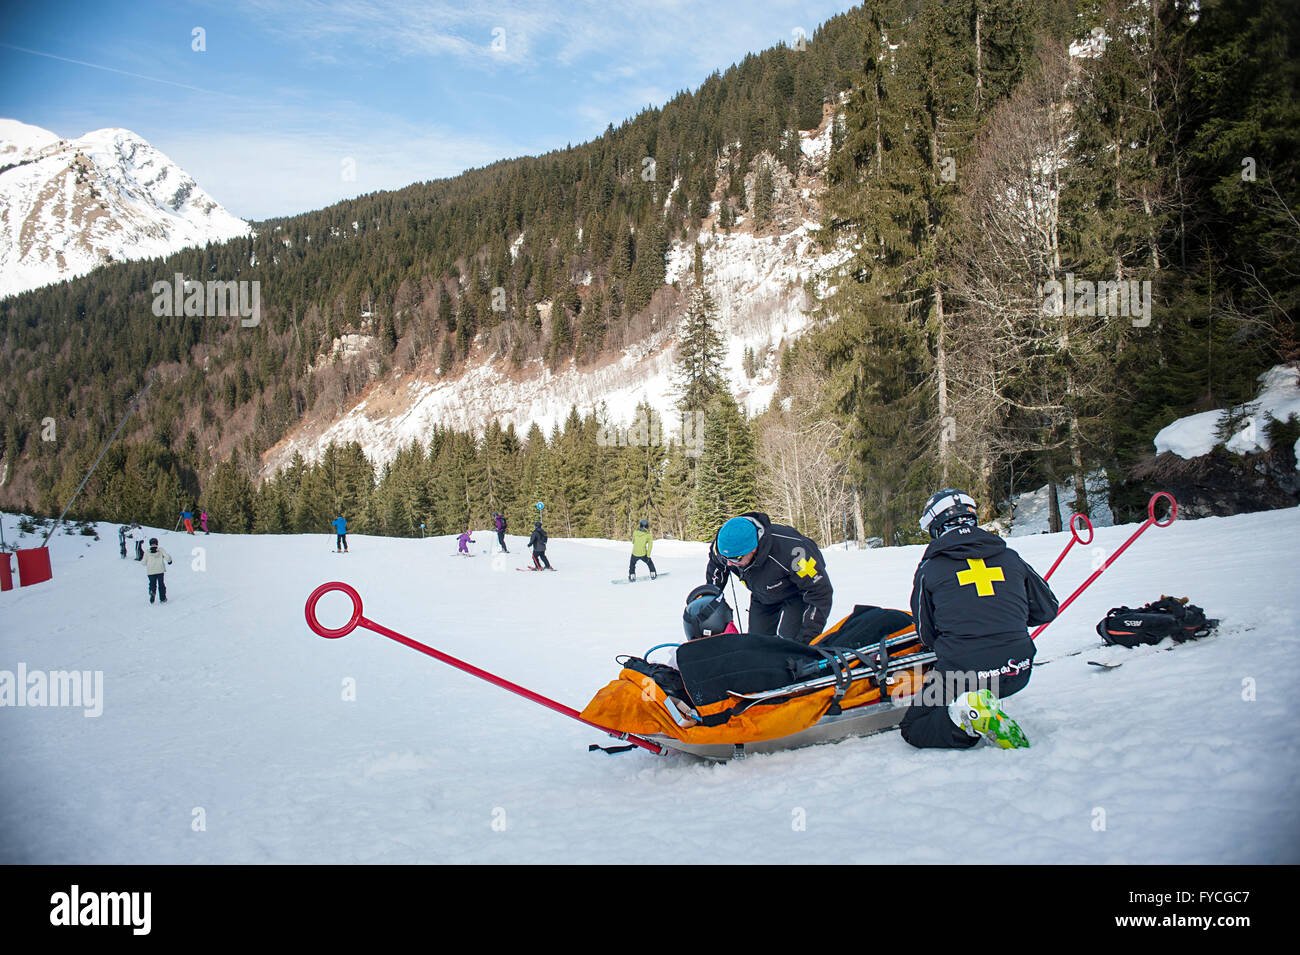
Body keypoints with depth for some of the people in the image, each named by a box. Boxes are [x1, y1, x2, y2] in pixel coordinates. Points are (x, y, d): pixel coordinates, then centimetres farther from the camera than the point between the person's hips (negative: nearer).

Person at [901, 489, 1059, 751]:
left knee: (912, 730, 12)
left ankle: (964, 711, -15)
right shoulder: (1010, 557, 9)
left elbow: (927, 636, 9)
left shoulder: (929, 569, 2)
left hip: (963, 675, -4)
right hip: (1017, 673, 4)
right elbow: (1047, 609, 18)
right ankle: (990, 705, 12)